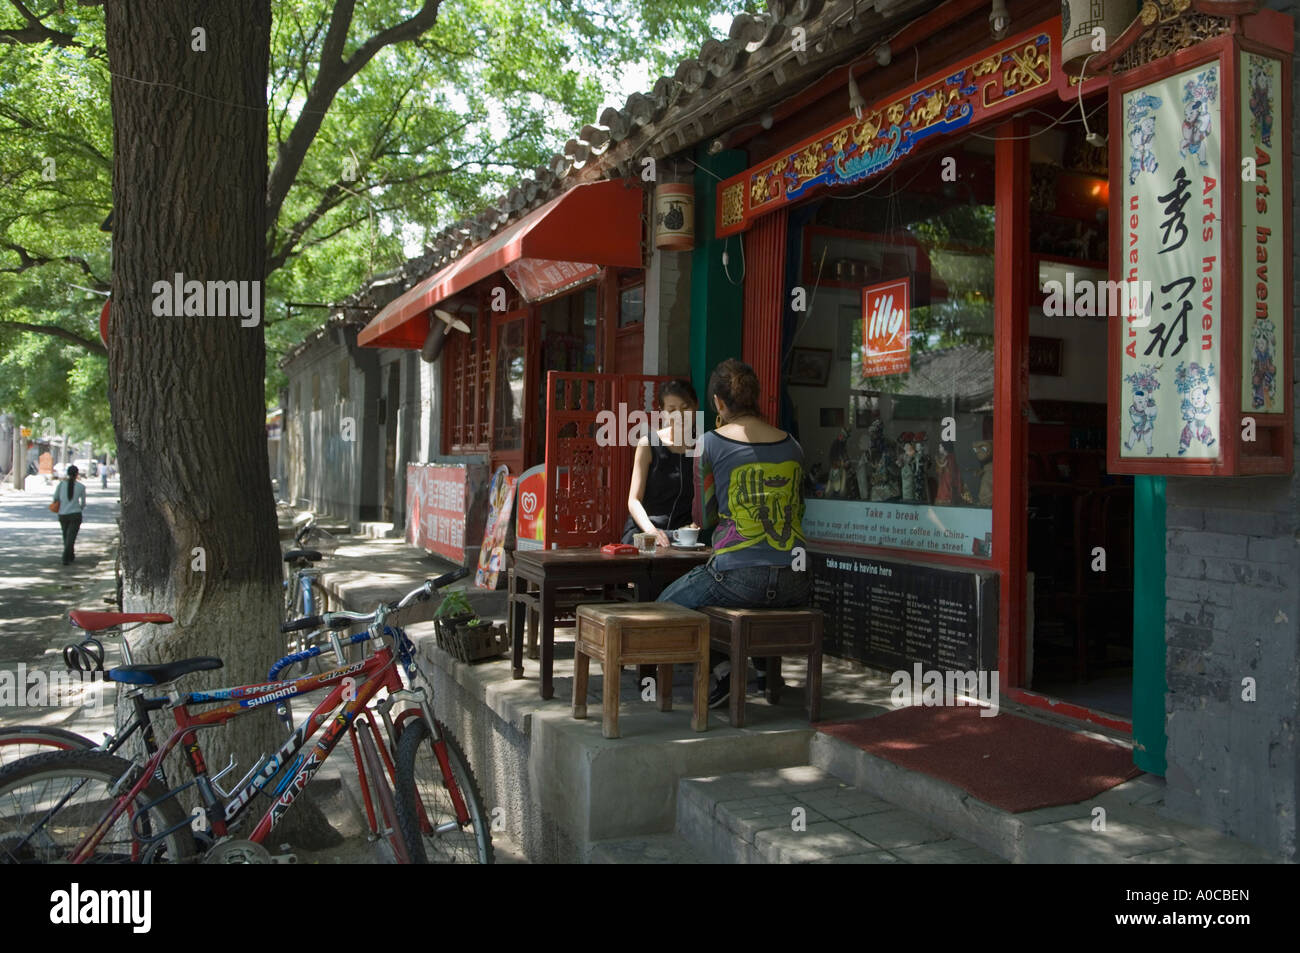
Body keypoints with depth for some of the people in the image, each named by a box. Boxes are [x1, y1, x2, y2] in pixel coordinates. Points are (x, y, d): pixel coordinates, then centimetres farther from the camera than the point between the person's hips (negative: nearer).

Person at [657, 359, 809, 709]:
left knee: (666, 603, 21)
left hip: (736, 578, -5)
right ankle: (765, 665, 24)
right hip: (793, 584, 5)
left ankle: (723, 669, 2)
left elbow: (704, 518, 3)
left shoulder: (711, 444, -3)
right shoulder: (792, 445, 9)